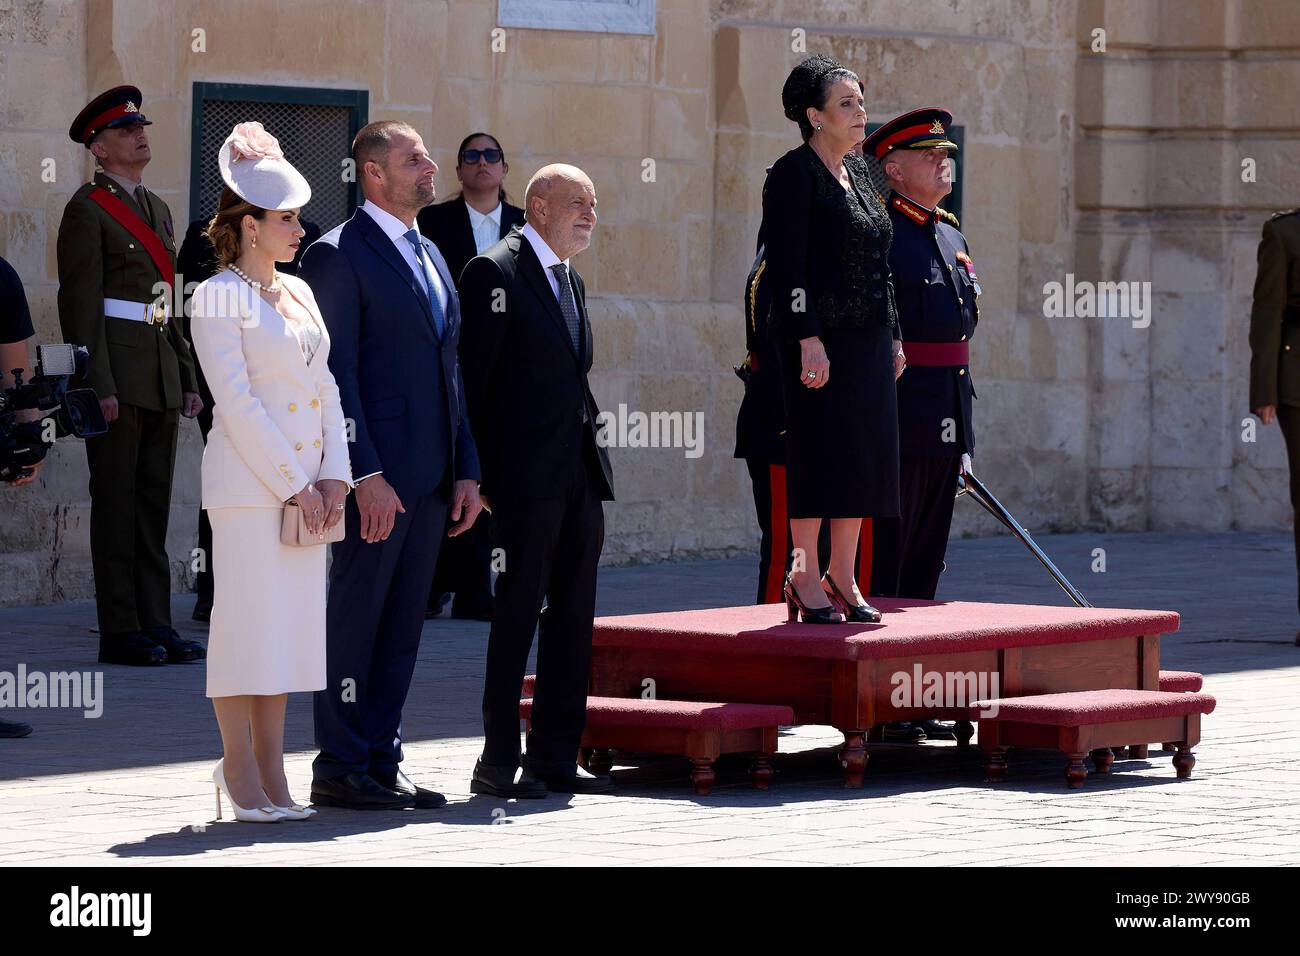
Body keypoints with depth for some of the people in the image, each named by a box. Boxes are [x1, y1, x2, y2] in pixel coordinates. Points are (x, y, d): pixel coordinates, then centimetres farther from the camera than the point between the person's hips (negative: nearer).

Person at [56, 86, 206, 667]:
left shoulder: (156, 209, 18)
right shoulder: (88, 210, -6)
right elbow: (80, 303, -12)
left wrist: (187, 378, 16)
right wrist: (98, 386, -18)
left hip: (160, 375, 8)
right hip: (116, 373, -8)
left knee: (154, 502, 8)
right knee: (117, 502, -4)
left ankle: (155, 625, 11)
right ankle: (120, 633, -2)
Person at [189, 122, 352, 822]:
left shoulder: (299, 292, 15)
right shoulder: (217, 298, -6)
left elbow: (325, 385, 14)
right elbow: (237, 403, -12)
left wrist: (333, 475, 1)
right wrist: (293, 484, -13)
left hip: (305, 479, 7)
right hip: (248, 478, -7)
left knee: (291, 620, 6)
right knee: (247, 618, -5)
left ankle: (269, 774, 10)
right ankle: (240, 772, 0)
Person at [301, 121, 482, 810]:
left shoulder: (431, 256, 18)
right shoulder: (338, 255, -8)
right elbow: (336, 374, -13)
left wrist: (466, 469, 14)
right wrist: (366, 475, -19)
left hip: (429, 478, 8)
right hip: (377, 478, -8)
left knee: (402, 625, 10)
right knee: (354, 620, -3)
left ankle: (381, 765, 15)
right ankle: (340, 769, 2)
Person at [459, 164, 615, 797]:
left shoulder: (568, 280, 19)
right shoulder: (495, 273, -8)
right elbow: (472, 376, -11)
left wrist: (593, 460, 15)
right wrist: (480, 473, -14)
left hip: (579, 474, 8)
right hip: (527, 477, -8)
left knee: (573, 615, 9)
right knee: (518, 612, -5)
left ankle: (556, 756, 14)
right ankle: (499, 763, -1)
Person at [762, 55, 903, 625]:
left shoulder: (857, 172, 17)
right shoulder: (793, 173, -8)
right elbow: (786, 263, -14)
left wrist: (892, 334, 17)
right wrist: (808, 338, -20)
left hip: (868, 339, 8)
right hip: (818, 337, -8)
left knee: (862, 456, 7)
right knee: (819, 450, -7)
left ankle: (842, 576, 13)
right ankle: (805, 574, 0)